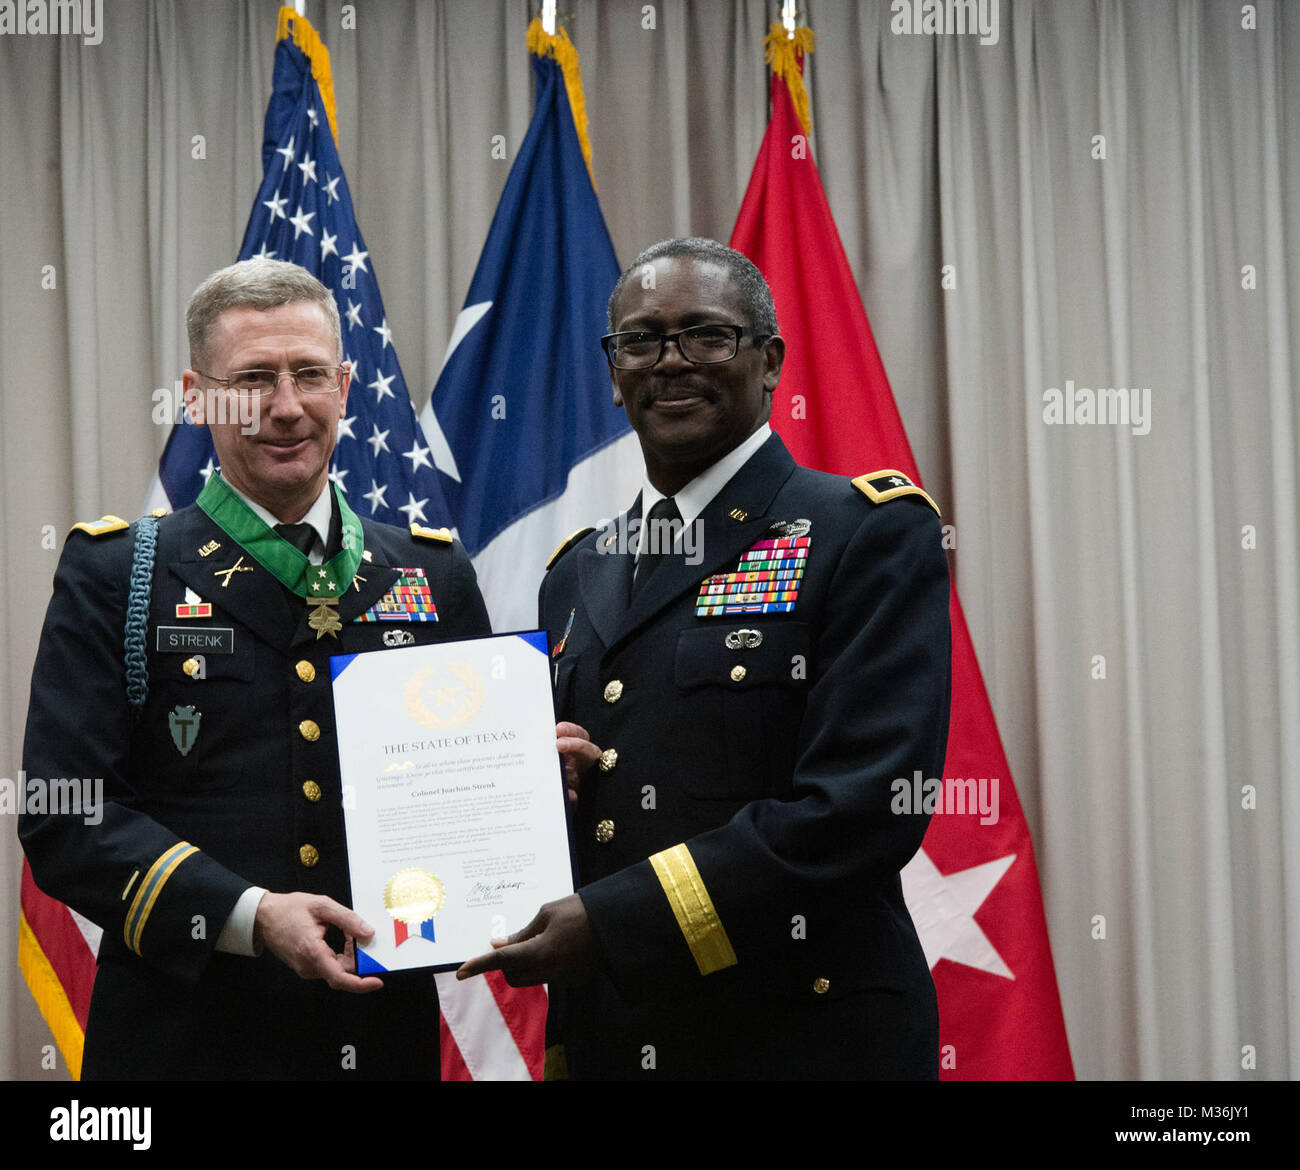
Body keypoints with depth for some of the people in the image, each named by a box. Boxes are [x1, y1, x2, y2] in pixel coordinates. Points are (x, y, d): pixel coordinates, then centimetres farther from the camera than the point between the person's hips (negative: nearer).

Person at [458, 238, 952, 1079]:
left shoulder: (873, 533, -7)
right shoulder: (579, 575, 13)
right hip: (607, 1045, 6)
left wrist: (617, 924, -21)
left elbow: (862, 804, -17)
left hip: (805, 1039, -5)